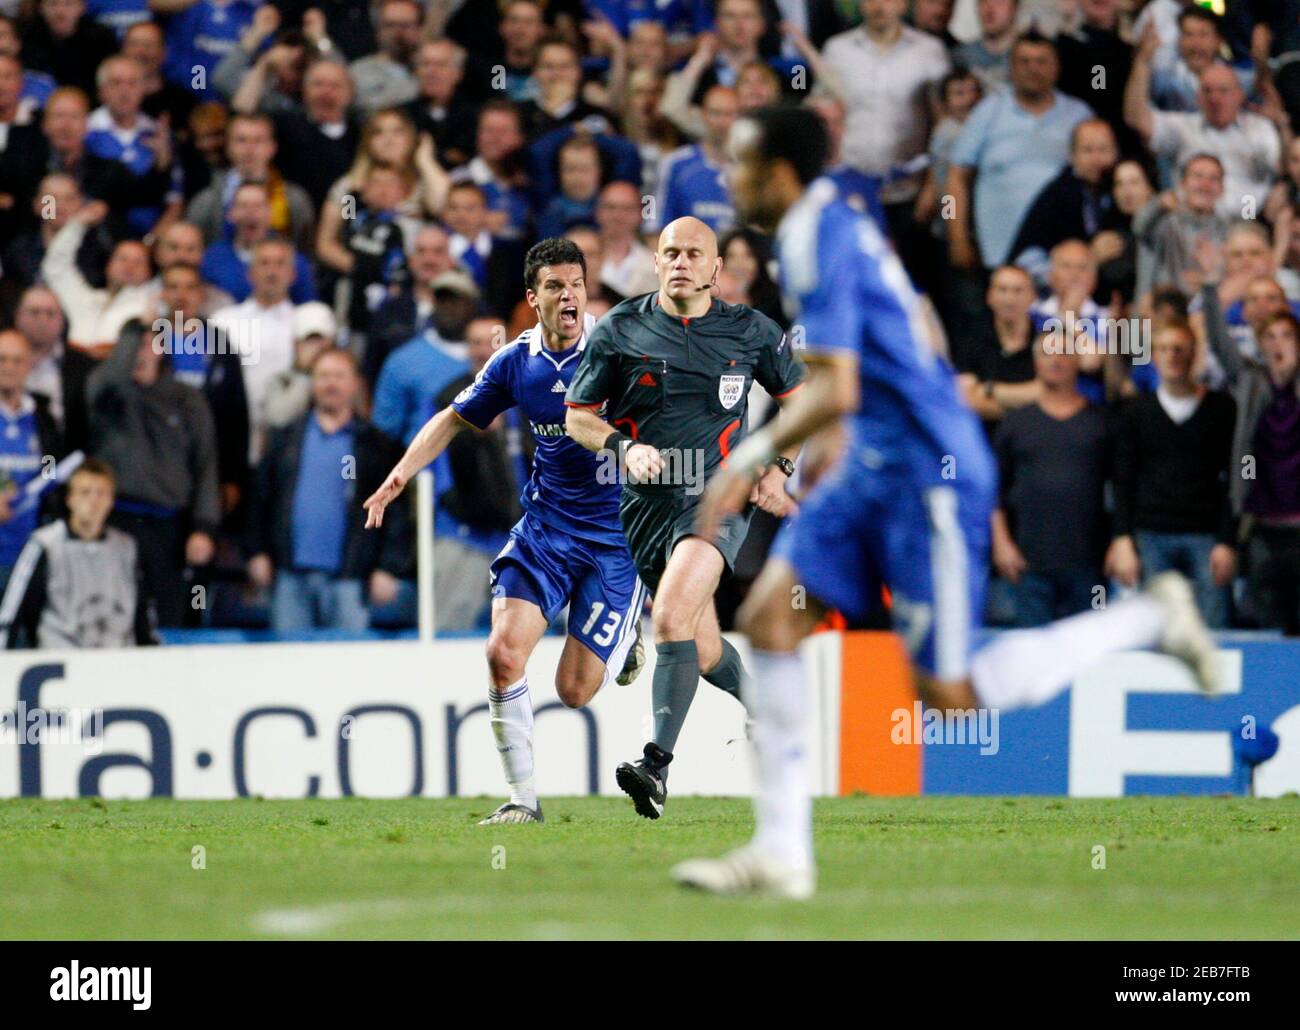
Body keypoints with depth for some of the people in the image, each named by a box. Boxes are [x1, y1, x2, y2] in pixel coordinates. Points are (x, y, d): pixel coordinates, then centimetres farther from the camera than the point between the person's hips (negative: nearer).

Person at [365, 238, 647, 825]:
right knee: (504, 653, -16)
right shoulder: (516, 362, 1)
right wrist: (401, 473, 5)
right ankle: (522, 799, -4)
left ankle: (630, 626, 30)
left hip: (615, 533, -3)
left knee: (574, 690, -4)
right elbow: (456, 418, 17)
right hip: (545, 527, 3)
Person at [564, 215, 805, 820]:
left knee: (673, 617, -26)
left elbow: (797, 398, 18)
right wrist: (624, 447, -11)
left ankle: (657, 766, -32)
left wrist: (779, 468, 5)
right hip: (647, 501, 3)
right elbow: (578, 416, 8)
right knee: (704, 654, 9)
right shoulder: (619, 330, 2)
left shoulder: (750, 332, 3)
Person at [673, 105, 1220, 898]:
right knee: (770, 616, 0)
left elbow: (837, 391, -25)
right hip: (877, 467, 10)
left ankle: (1150, 619, 9)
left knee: (950, 693, -4)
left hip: (927, 474, -10)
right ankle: (782, 853, 0)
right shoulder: (838, 225, 12)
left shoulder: (821, 244, -18)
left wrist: (752, 457, -16)